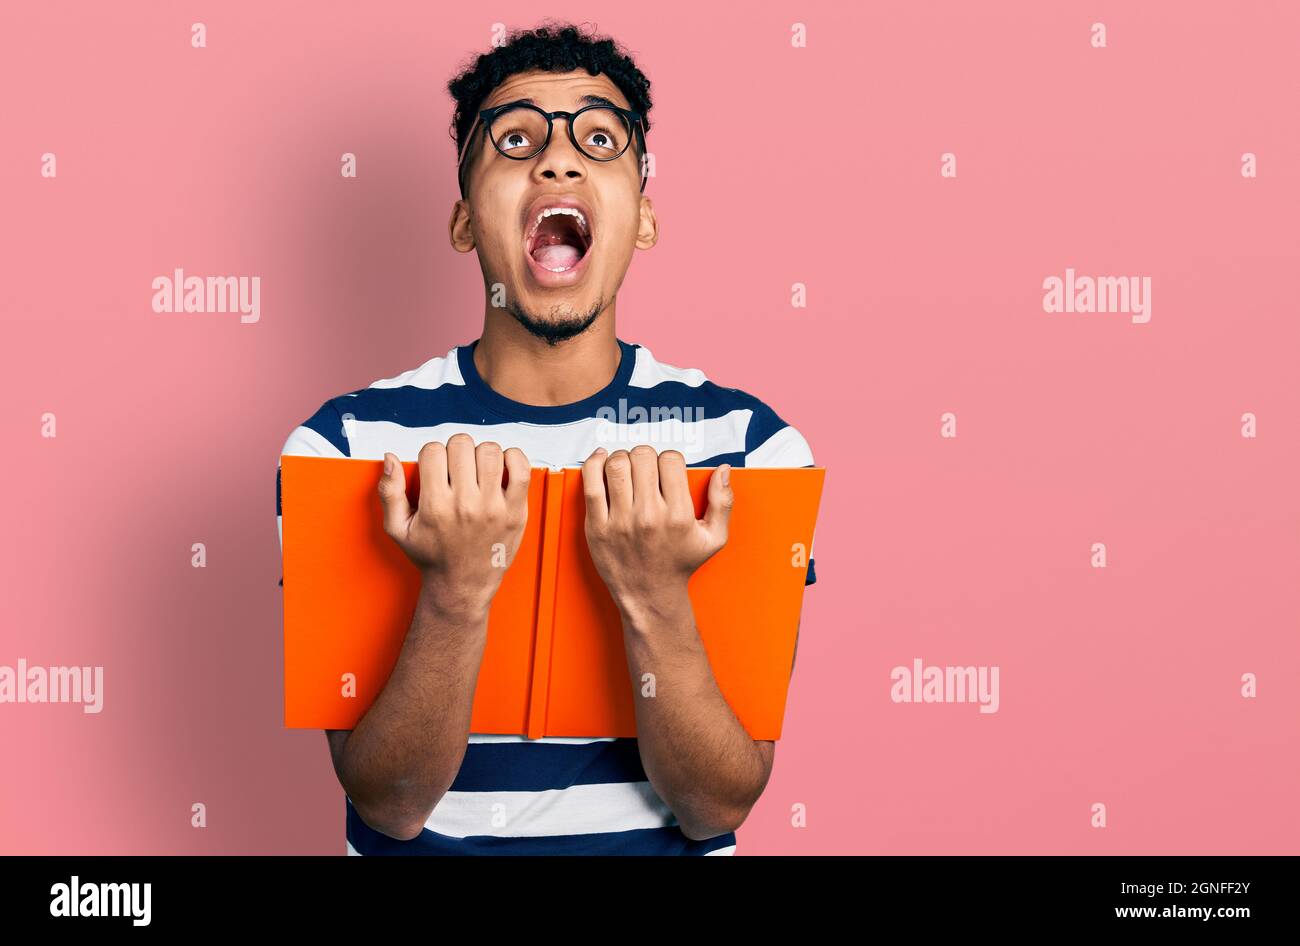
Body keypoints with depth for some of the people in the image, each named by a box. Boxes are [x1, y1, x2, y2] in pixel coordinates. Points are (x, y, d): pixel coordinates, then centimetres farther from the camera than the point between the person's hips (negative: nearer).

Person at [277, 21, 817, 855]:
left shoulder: (749, 443, -5)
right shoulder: (343, 445, -6)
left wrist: (654, 601, -23)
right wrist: (457, 592, -25)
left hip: (670, 846, 0)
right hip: (430, 846, 0)